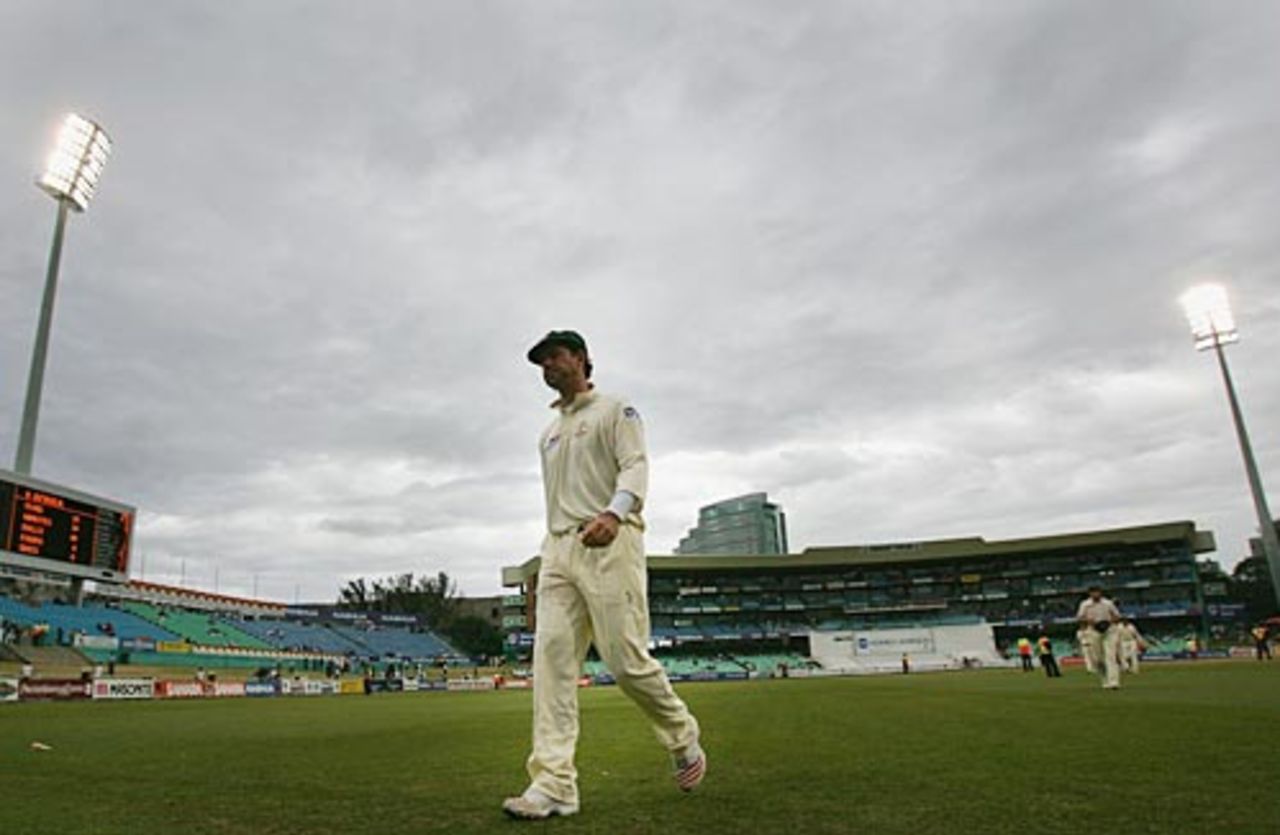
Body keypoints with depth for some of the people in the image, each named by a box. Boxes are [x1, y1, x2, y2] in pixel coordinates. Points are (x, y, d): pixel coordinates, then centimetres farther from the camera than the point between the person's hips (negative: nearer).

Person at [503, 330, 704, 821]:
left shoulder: (616, 411, 7)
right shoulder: (549, 433, 27)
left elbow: (635, 466, -9)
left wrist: (613, 513, -29)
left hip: (611, 543, -6)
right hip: (558, 547, 6)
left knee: (625, 659, -10)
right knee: (551, 655, -9)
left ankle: (683, 739, 16)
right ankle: (554, 783, -10)